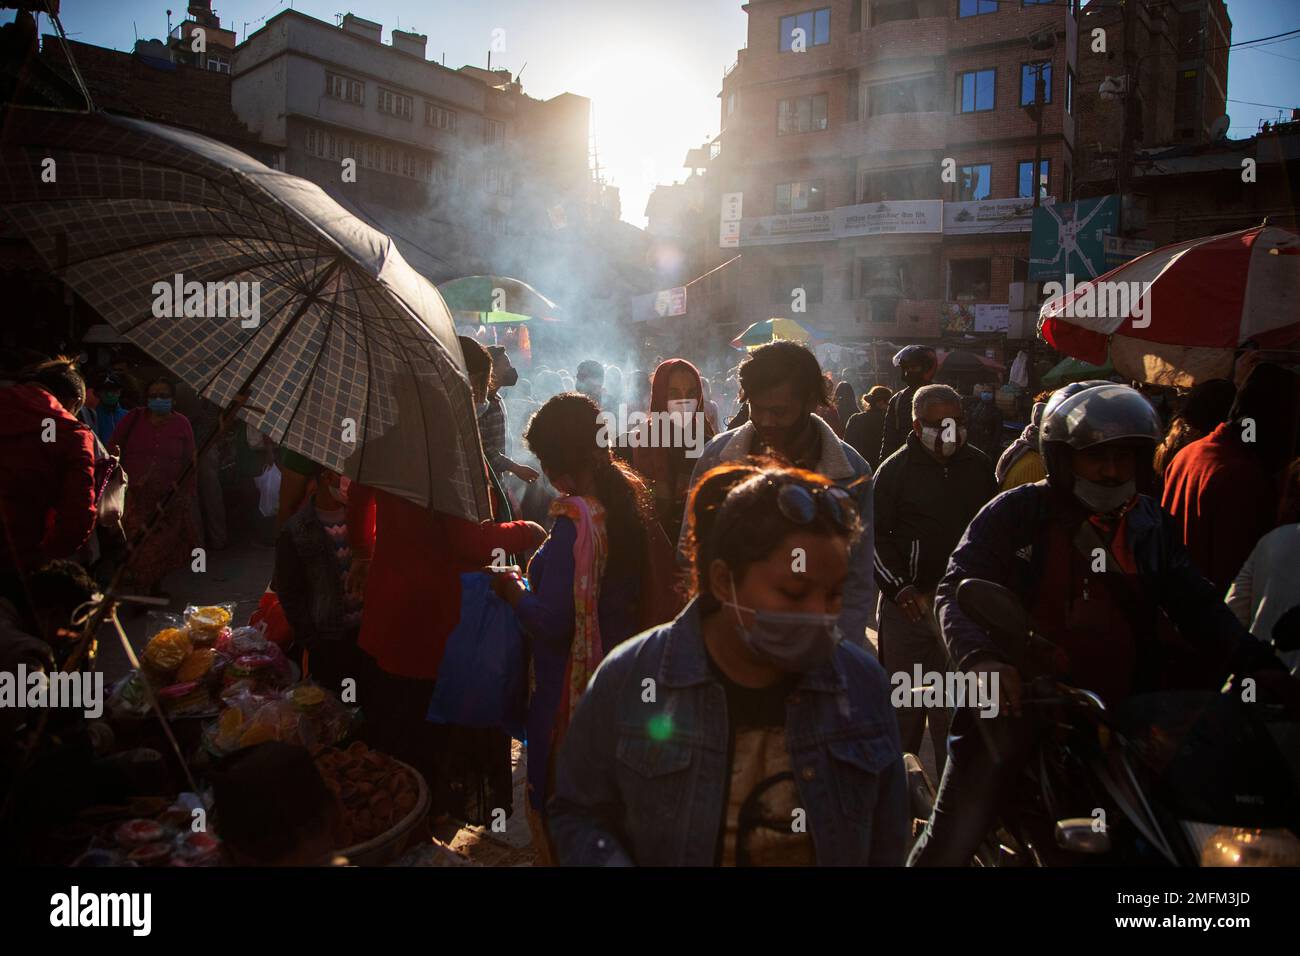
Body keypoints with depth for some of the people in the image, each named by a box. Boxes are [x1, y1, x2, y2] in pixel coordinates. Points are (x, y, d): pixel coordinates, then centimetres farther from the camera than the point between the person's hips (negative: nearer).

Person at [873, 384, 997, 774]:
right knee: (903, 700, 7)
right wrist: (900, 589, -9)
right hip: (908, 602, -2)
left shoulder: (979, 466, 6)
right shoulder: (895, 470, -2)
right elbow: (874, 535, -1)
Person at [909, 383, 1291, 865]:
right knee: (951, 839, -4)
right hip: (1020, 700, -4)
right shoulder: (1016, 513, -4)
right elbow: (957, 590, -12)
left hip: (1125, 711, 5)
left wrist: (1256, 662, -5)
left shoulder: (1151, 524, 12)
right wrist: (983, 657, -31)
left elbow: (1195, 604, 12)